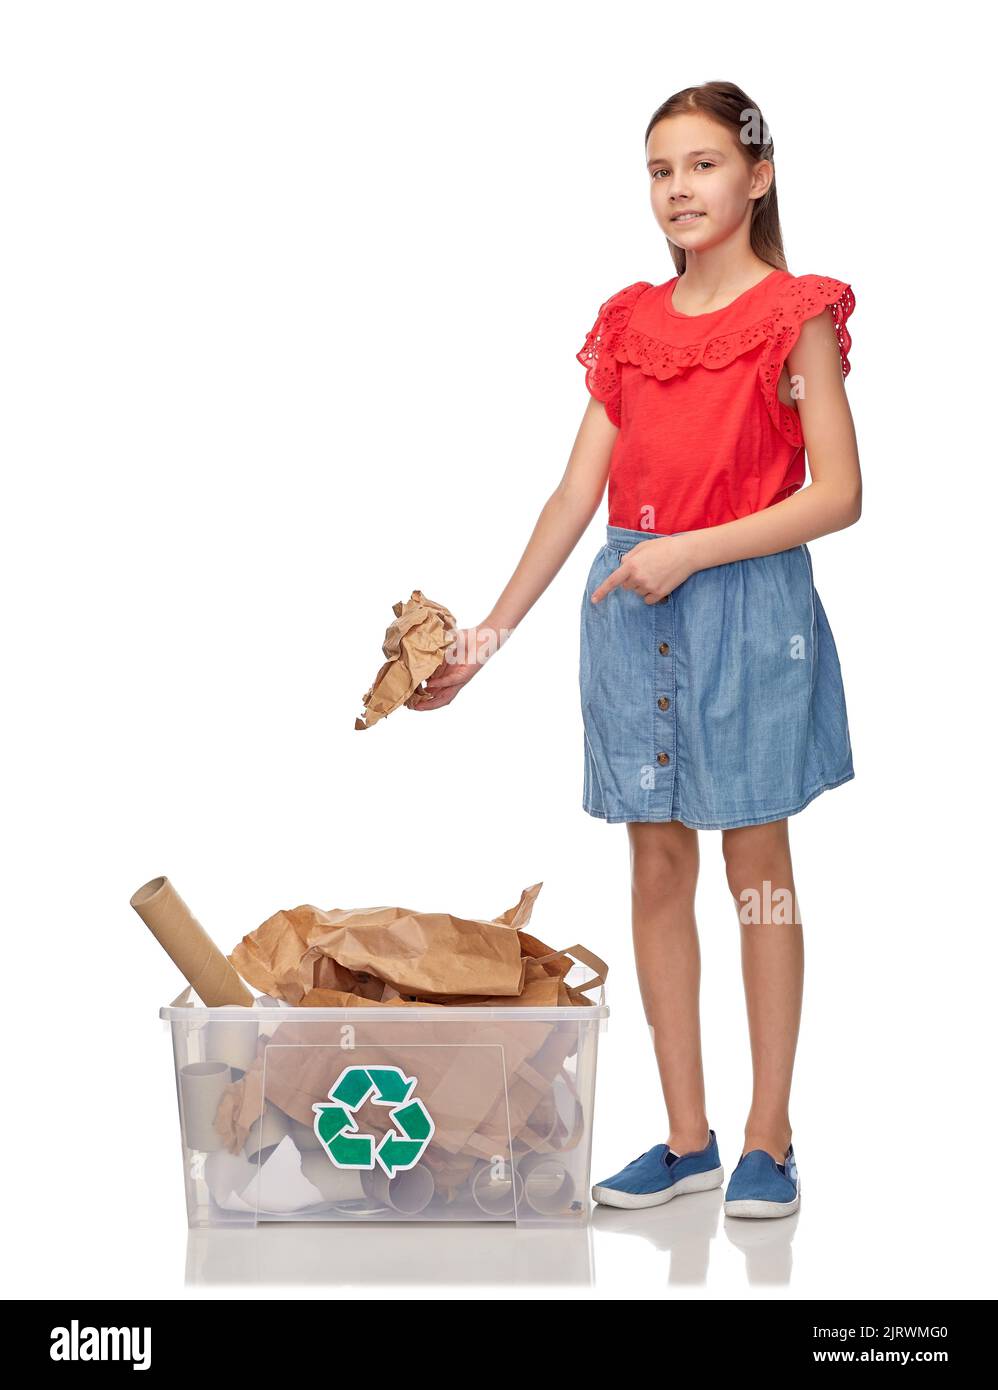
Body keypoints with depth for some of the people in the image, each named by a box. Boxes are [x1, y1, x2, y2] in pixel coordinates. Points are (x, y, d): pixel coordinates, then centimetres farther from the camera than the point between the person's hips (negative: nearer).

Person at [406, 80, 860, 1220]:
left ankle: (768, 1137, 12)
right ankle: (686, 1137, 15)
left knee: (757, 867, 2)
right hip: (631, 606, 5)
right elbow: (575, 494, 10)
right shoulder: (629, 325, 11)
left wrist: (691, 551, -16)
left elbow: (838, 494, -9)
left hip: (747, 608, -5)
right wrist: (487, 633, 7)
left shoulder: (796, 315, -3)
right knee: (657, 869, 6)